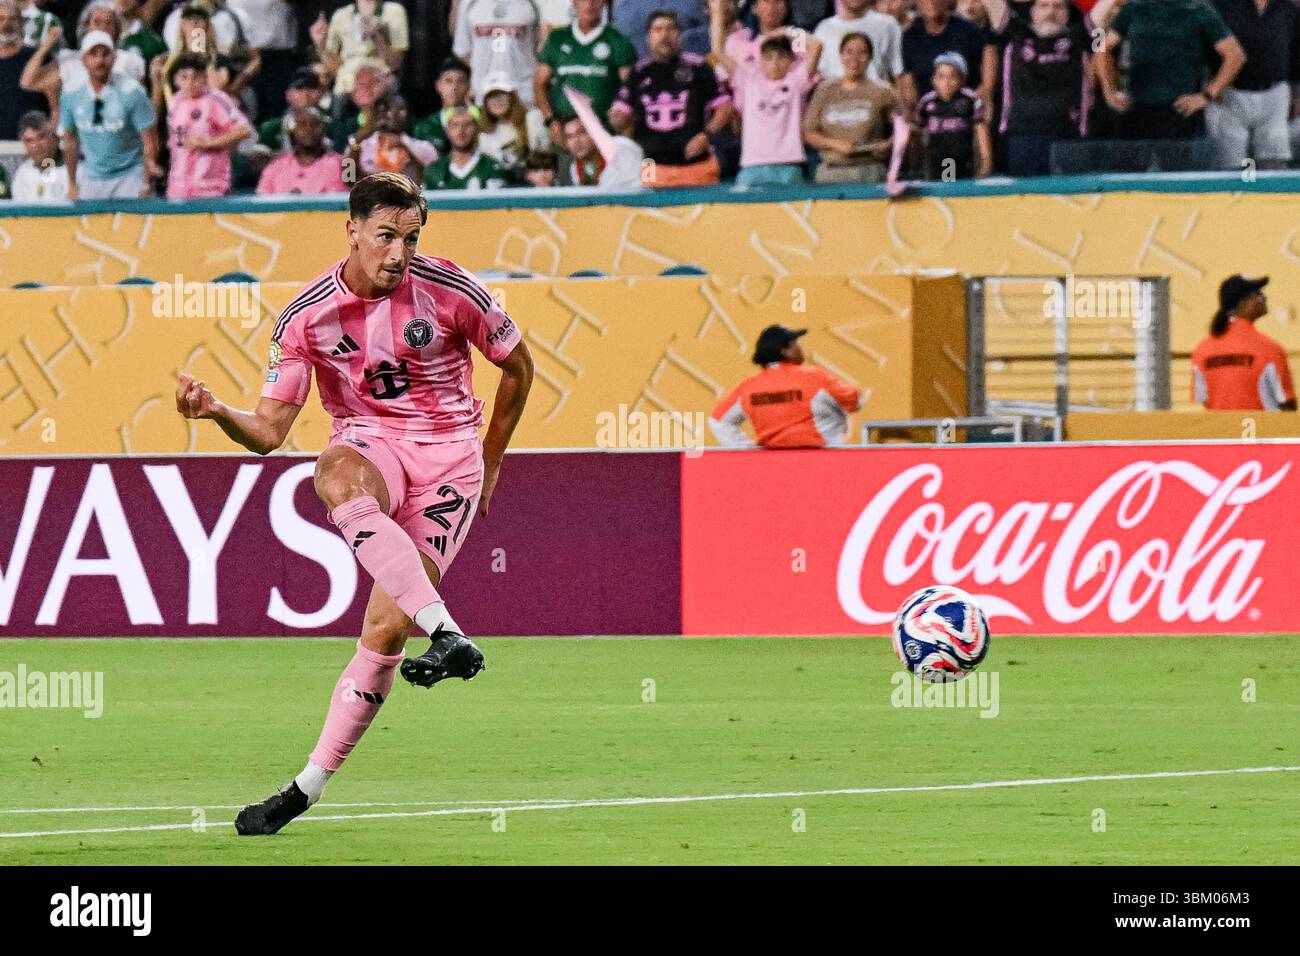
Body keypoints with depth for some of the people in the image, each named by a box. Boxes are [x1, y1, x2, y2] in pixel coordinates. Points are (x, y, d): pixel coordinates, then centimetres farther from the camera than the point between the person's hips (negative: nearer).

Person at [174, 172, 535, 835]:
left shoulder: (451, 292, -9)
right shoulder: (305, 317, -7)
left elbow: (518, 366, 8)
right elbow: (268, 431, -5)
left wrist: (488, 463, 15)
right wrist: (215, 411, -27)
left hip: (447, 457, -1)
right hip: (369, 443, 1)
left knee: (387, 629, -15)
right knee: (336, 479, -40)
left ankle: (308, 787, -8)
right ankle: (447, 634, -46)